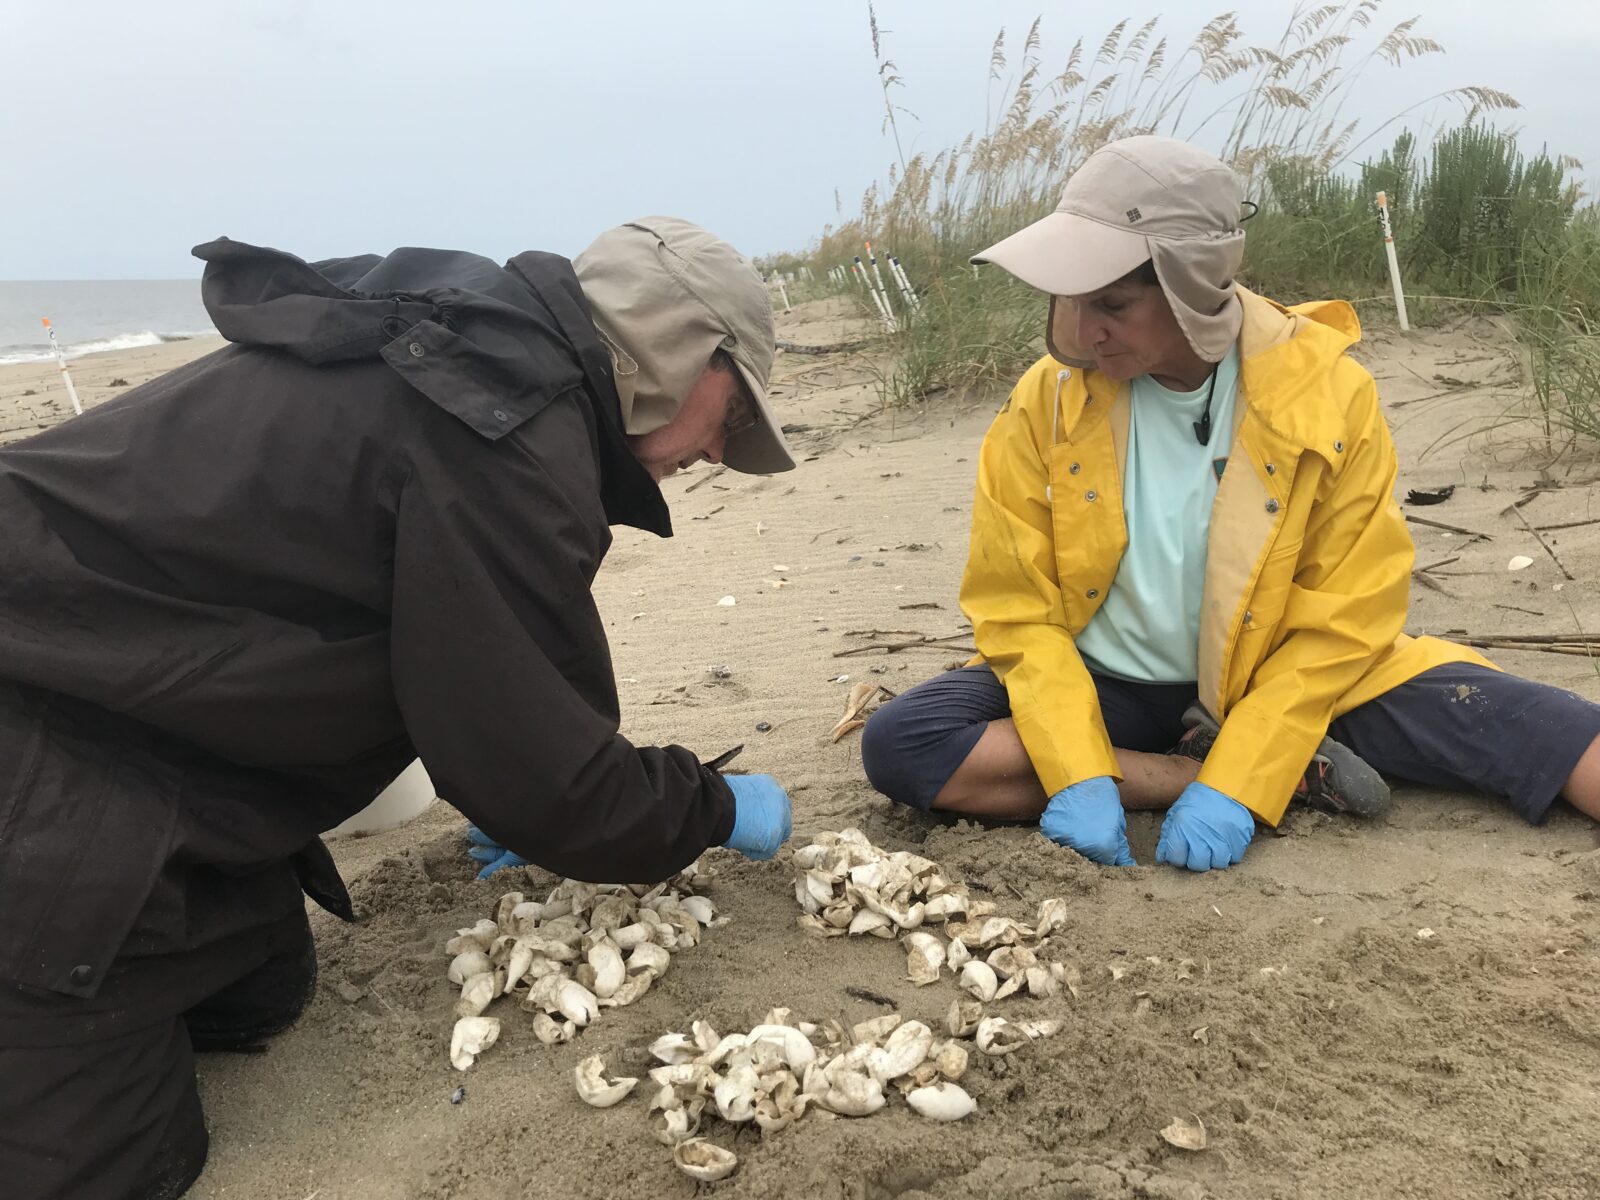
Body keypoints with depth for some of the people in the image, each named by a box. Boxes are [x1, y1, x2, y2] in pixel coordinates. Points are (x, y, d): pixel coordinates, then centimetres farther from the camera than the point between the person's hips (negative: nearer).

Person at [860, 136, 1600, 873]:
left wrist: (1235, 789, -22)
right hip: (1104, 691, 2)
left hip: (1272, 682, -1)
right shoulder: (1045, 404, -12)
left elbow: (1339, 625, -11)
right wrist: (1078, 774, -22)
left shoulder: (1326, 395, -15)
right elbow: (1018, 612, -8)